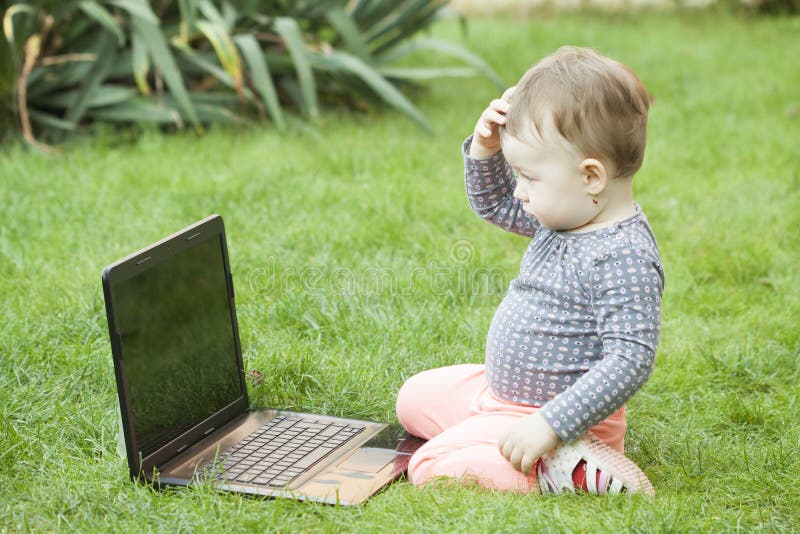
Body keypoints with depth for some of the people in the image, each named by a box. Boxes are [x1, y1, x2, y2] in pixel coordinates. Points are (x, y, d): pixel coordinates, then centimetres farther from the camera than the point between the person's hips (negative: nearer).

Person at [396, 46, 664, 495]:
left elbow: (630, 362, -31)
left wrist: (550, 426, -34)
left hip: (554, 413, -10)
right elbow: (494, 203, 19)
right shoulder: (563, 215, 2)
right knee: (415, 398, 22)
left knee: (430, 468, -22)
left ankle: (571, 467, -13)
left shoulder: (625, 259, -28)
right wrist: (486, 147, -2)